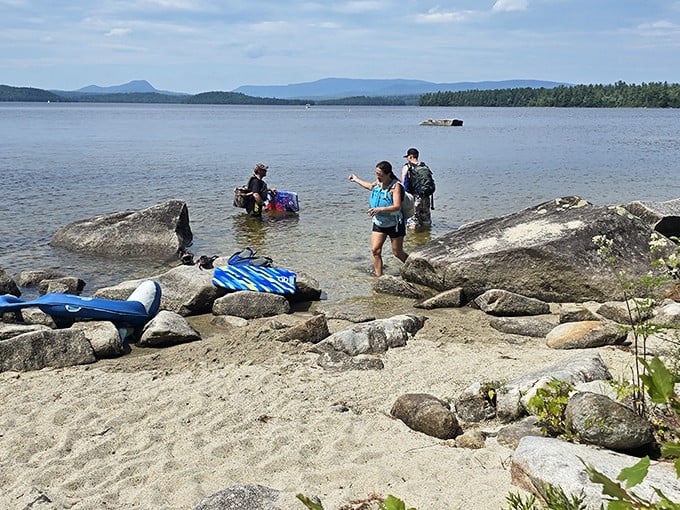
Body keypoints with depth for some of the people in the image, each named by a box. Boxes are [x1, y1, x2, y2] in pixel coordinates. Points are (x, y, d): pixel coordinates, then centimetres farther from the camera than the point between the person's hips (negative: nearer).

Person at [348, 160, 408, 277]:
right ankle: (379, 276, 0)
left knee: (397, 253, 3)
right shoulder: (378, 182, 1)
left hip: (394, 224, -6)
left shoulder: (395, 186, -20)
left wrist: (380, 209, -40)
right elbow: (370, 186, 28)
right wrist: (356, 179, 34)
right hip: (378, 223, 6)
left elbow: (397, 206, -30)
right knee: (375, 250, -6)